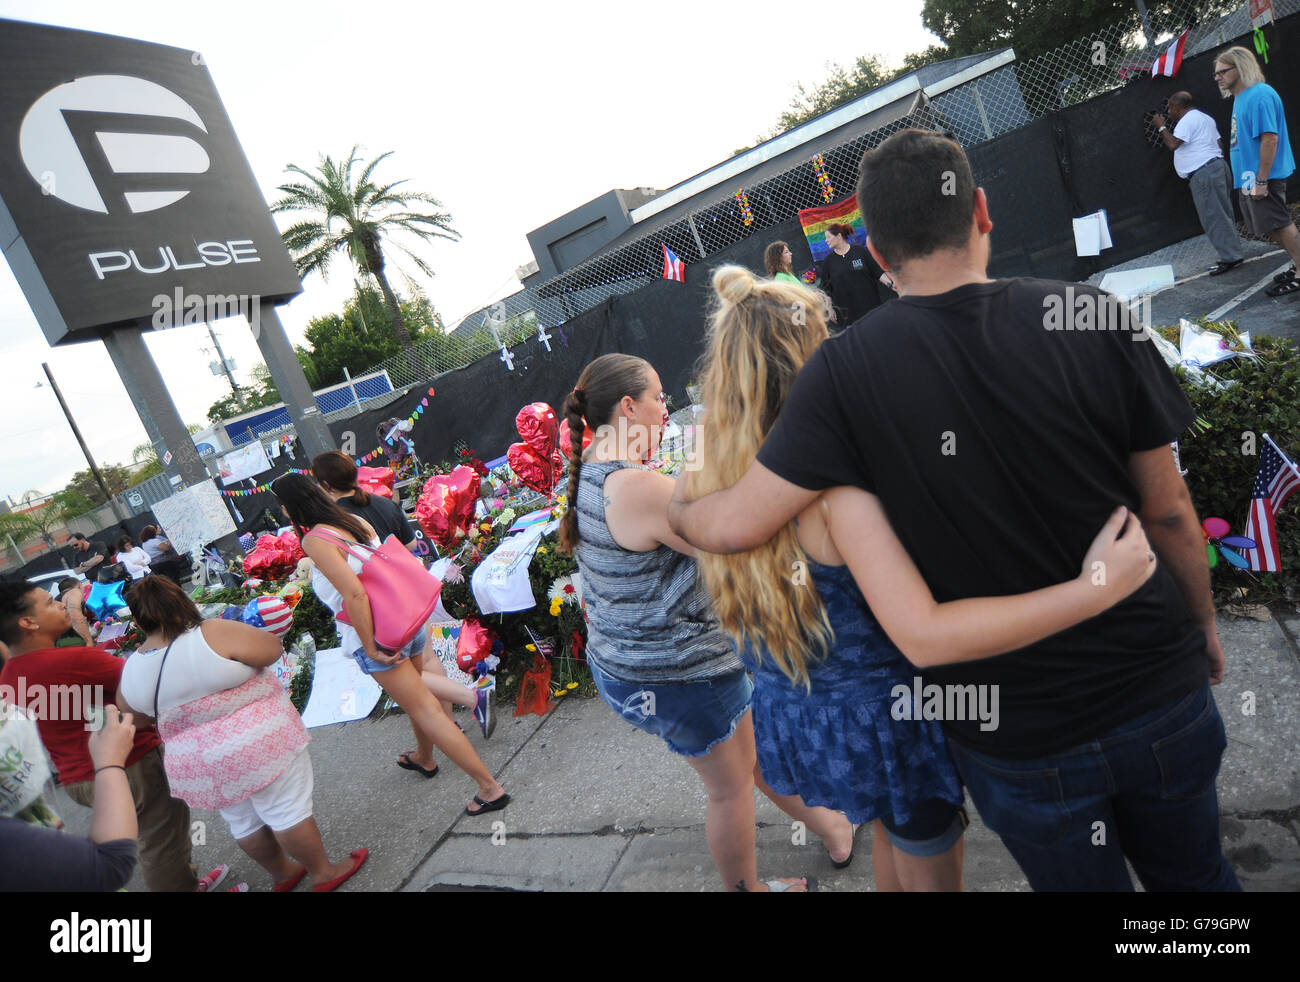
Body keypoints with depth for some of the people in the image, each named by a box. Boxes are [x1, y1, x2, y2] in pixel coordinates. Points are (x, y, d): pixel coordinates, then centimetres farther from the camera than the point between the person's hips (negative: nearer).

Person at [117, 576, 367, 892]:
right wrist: (242, 634, 3)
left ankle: (283, 875, 37)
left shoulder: (132, 670, -2)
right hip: (257, 742, -6)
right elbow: (272, 648, -14)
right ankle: (323, 874, 20)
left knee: (243, 822, 21)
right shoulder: (213, 635, -21)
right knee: (288, 810, 7)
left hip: (199, 761, 6)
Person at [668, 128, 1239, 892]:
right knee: (1194, 875, 31)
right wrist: (1203, 620, 14)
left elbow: (737, 526, -21)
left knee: (1084, 878, 26)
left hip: (1018, 737, -2)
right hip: (1162, 690, 3)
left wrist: (673, 507, 1)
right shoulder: (1092, 319, -12)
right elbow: (1168, 511, -4)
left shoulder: (847, 371, -19)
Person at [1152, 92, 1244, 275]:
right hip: (1216, 165, 11)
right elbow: (1220, 144, 21)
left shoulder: (1187, 120, -10)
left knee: (1214, 218, -9)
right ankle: (1233, 254, 17)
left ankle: (1230, 257, -9)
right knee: (1223, 216, 13)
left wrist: (1162, 127, -8)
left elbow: (1173, 144, -20)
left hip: (1203, 175, -11)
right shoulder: (1205, 118, 22)